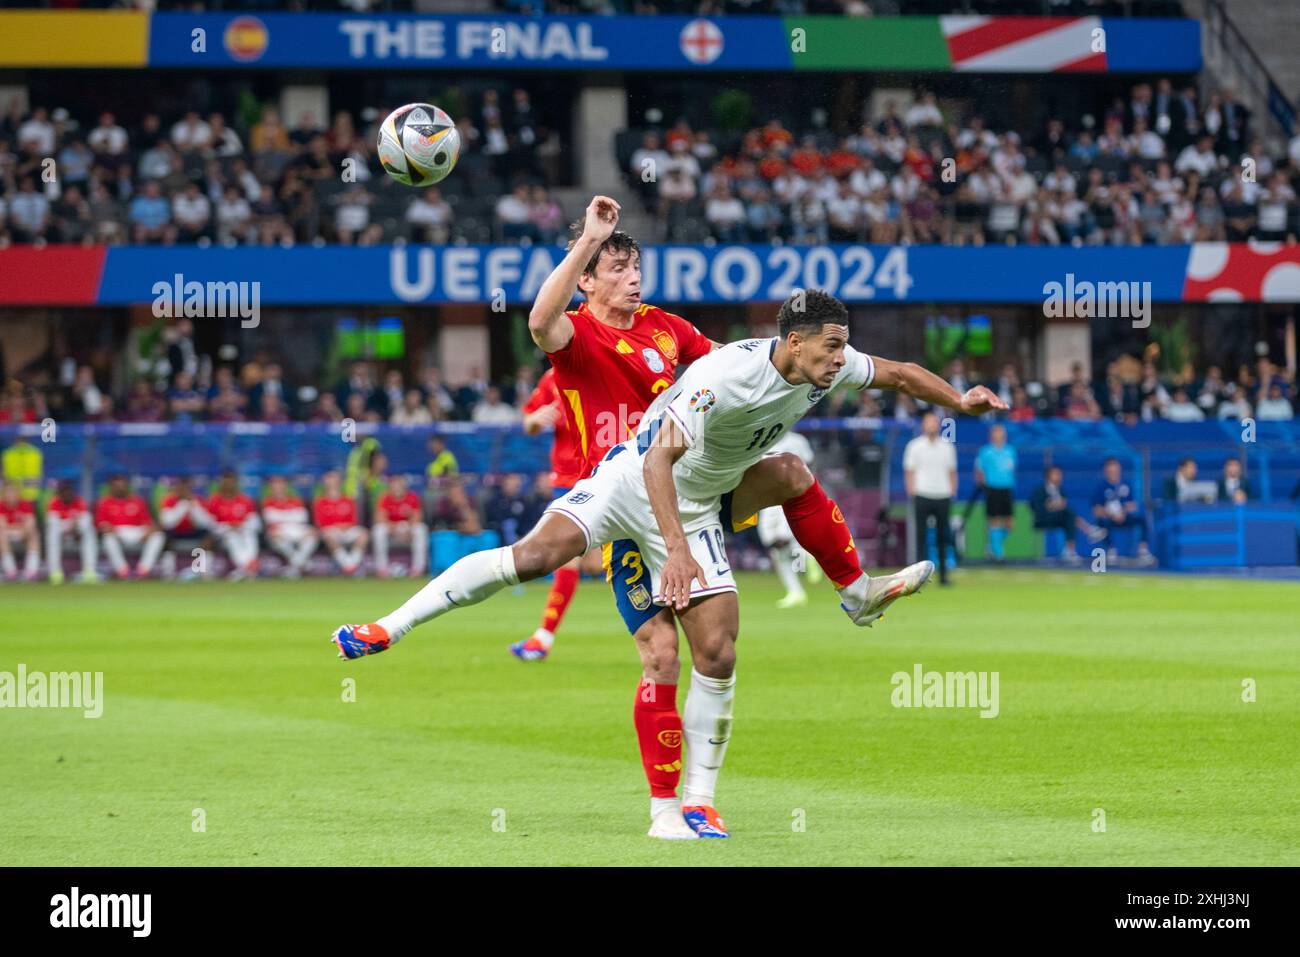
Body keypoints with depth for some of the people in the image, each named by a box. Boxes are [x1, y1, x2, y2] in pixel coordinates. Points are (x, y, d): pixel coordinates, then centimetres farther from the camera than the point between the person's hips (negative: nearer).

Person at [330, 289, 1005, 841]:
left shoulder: (828, 367, -7)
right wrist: (676, 547, -43)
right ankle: (387, 630, -22)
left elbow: (896, 372, 14)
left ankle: (697, 802, 5)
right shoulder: (726, 375, -30)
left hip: (696, 512, 6)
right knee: (538, 553, -29)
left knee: (717, 655, -7)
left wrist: (960, 401, 19)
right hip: (634, 481, -6)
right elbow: (661, 457, -35)